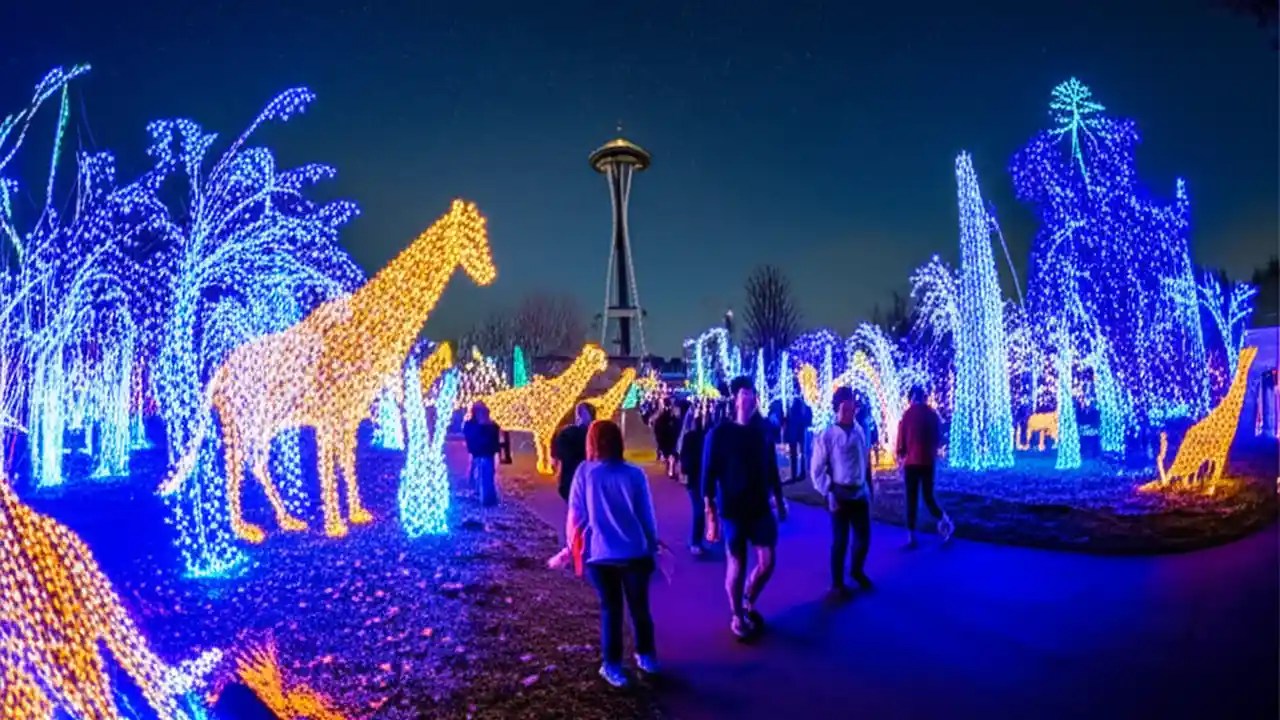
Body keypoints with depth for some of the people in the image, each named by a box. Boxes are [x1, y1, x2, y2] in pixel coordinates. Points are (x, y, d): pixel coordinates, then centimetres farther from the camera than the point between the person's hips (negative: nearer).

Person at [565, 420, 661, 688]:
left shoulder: (583, 473, -7)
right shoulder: (634, 474, -6)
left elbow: (576, 515, -2)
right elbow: (647, 515, 0)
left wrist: (574, 545, 10)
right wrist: (653, 545, 12)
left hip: (600, 554, 0)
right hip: (635, 553, 0)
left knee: (610, 609, 14)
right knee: (640, 606, 18)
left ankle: (613, 666, 22)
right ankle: (647, 656, 33)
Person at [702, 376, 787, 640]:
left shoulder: (763, 429, 1)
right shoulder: (719, 434, -11)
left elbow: (772, 467, 10)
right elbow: (708, 476, -11)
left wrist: (779, 500, 13)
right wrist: (711, 514, -14)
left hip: (761, 507, 4)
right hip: (733, 510, -4)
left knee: (766, 562, 6)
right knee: (736, 565, 5)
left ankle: (749, 604, 32)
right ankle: (737, 616, 26)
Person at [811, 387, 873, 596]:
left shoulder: (861, 431, -1)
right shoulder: (827, 436, -13)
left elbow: (866, 462, 6)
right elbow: (816, 471, -9)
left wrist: (869, 488, 7)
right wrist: (830, 493, -13)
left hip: (861, 494, 4)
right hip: (840, 495, -4)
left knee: (864, 538, 14)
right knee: (840, 541, 7)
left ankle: (857, 571, 42)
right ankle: (837, 583, 27)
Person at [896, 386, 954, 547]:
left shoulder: (907, 414, -8)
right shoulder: (932, 414, 2)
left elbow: (901, 439, -4)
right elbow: (937, 437, 9)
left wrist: (901, 457, 9)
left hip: (912, 462, -3)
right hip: (929, 461, 3)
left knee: (912, 500, 3)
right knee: (929, 497, 15)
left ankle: (911, 536, 5)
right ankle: (944, 521, -7)